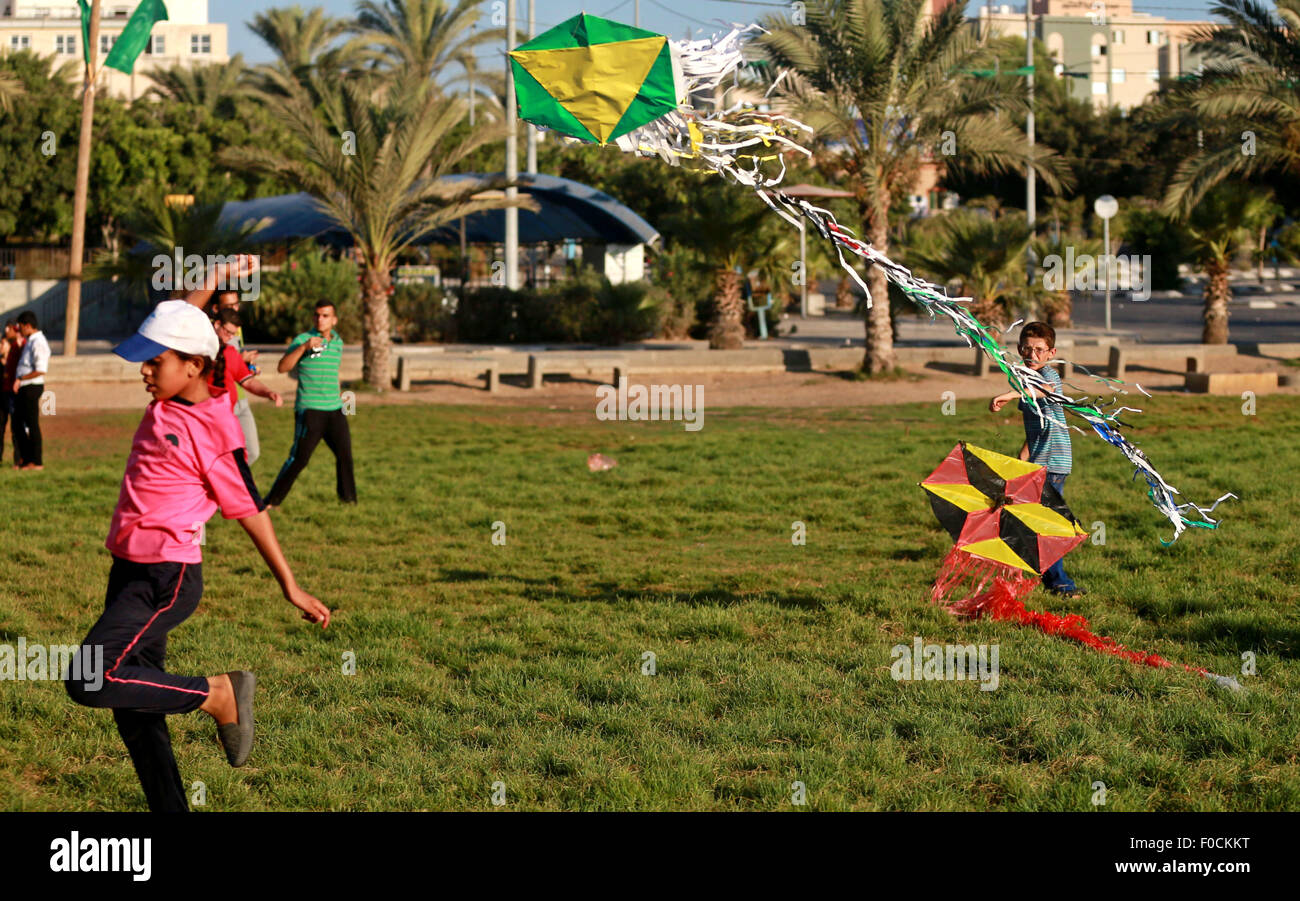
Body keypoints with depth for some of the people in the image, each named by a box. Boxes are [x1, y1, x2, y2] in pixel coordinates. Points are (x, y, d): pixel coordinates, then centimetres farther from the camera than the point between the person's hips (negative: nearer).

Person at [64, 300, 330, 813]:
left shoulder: (216, 430, -14)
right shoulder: (165, 404, 5)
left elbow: (249, 510, -8)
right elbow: (177, 325, 17)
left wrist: (290, 587, -4)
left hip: (168, 579, -8)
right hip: (129, 572, 8)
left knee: (88, 682, -21)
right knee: (133, 712, 10)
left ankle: (217, 694, -8)